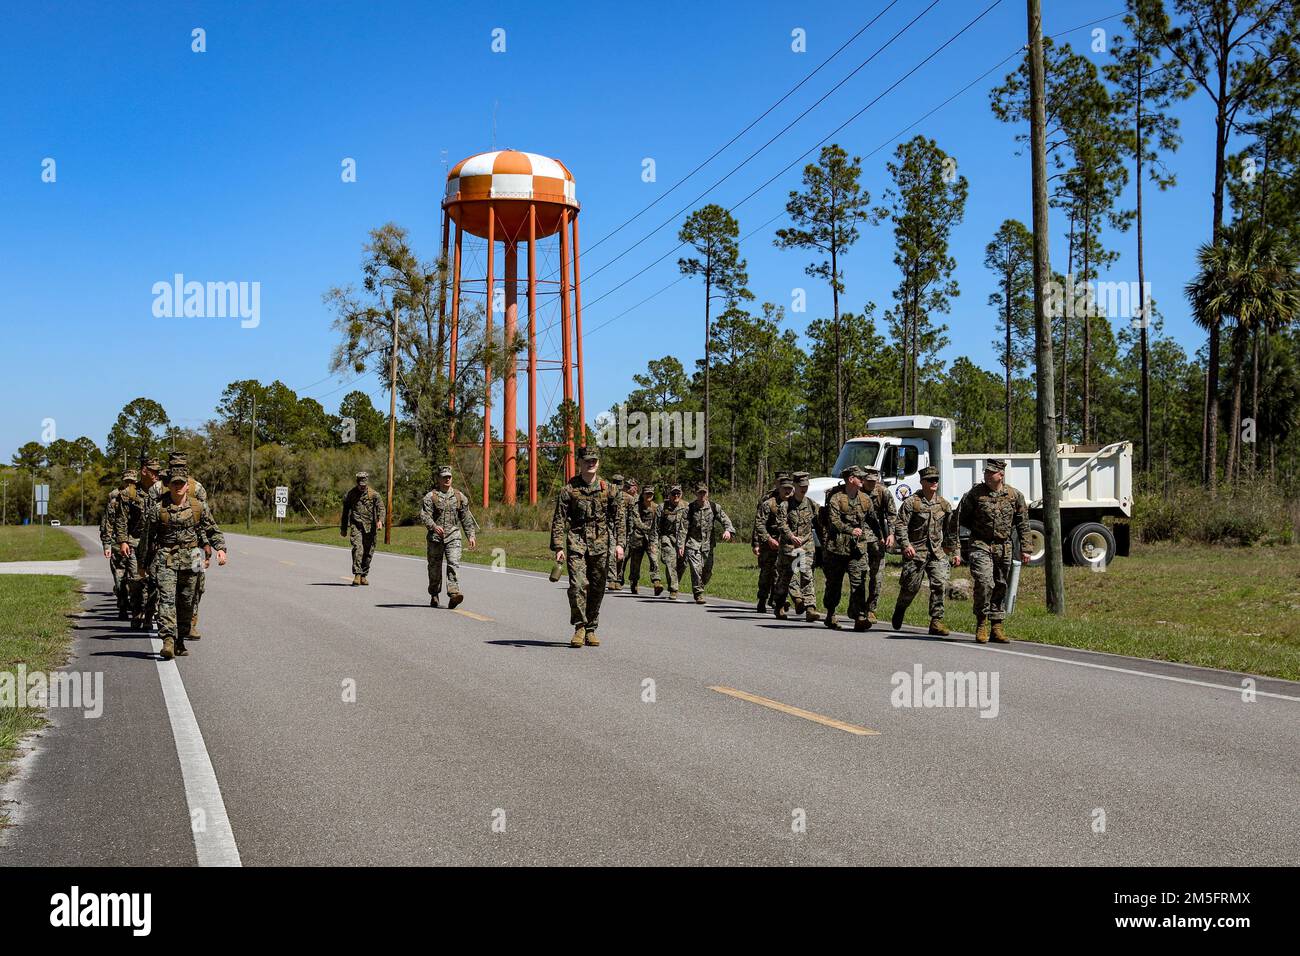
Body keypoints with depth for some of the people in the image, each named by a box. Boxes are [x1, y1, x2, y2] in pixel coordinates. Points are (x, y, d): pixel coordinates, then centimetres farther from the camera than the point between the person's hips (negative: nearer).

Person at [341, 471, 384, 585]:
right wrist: (343, 528, 19)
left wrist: (380, 520, -29)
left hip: (370, 526, 1)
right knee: (357, 549, -17)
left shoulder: (374, 494, 2)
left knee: (368, 552, 6)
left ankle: (364, 576, 20)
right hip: (356, 525, -1)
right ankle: (357, 575, -21)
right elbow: (346, 511, 17)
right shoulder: (351, 494, 8)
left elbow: (380, 507, -9)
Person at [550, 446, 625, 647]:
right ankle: (579, 627, -3)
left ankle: (591, 630, 16)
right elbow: (559, 520, -2)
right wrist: (558, 546, -10)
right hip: (576, 543, -2)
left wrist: (619, 543, -2)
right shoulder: (569, 490, 0)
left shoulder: (609, 489, 6)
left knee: (597, 589, 5)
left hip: (600, 545, 2)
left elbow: (618, 517, 8)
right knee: (578, 585, -14)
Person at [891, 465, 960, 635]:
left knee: (940, 584, -11)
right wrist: (906, 544, -20)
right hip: (915, 551, -3)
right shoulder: (911, 502, -4)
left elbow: (951, 530, 16)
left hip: (937, 552, 3)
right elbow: (900, 524, -7)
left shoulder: (944, 504, 10)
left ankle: (937, 621, -5)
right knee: (911, 586, 4)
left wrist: (954, 552, 14)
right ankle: (899, 610, 34)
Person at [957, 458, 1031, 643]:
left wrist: (1024, 549, 6)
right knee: (984, 583, -17)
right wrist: (980, 529, 1)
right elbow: (961, 518, 5)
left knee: (1001, 586, 7)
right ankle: (981, 623, -4)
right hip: (980, 546, -3)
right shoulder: (975, 494, -4)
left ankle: (997, 628, 15)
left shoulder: (1014, 496, 2)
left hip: (1003, 548, 3)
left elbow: (1023, 523, 8)